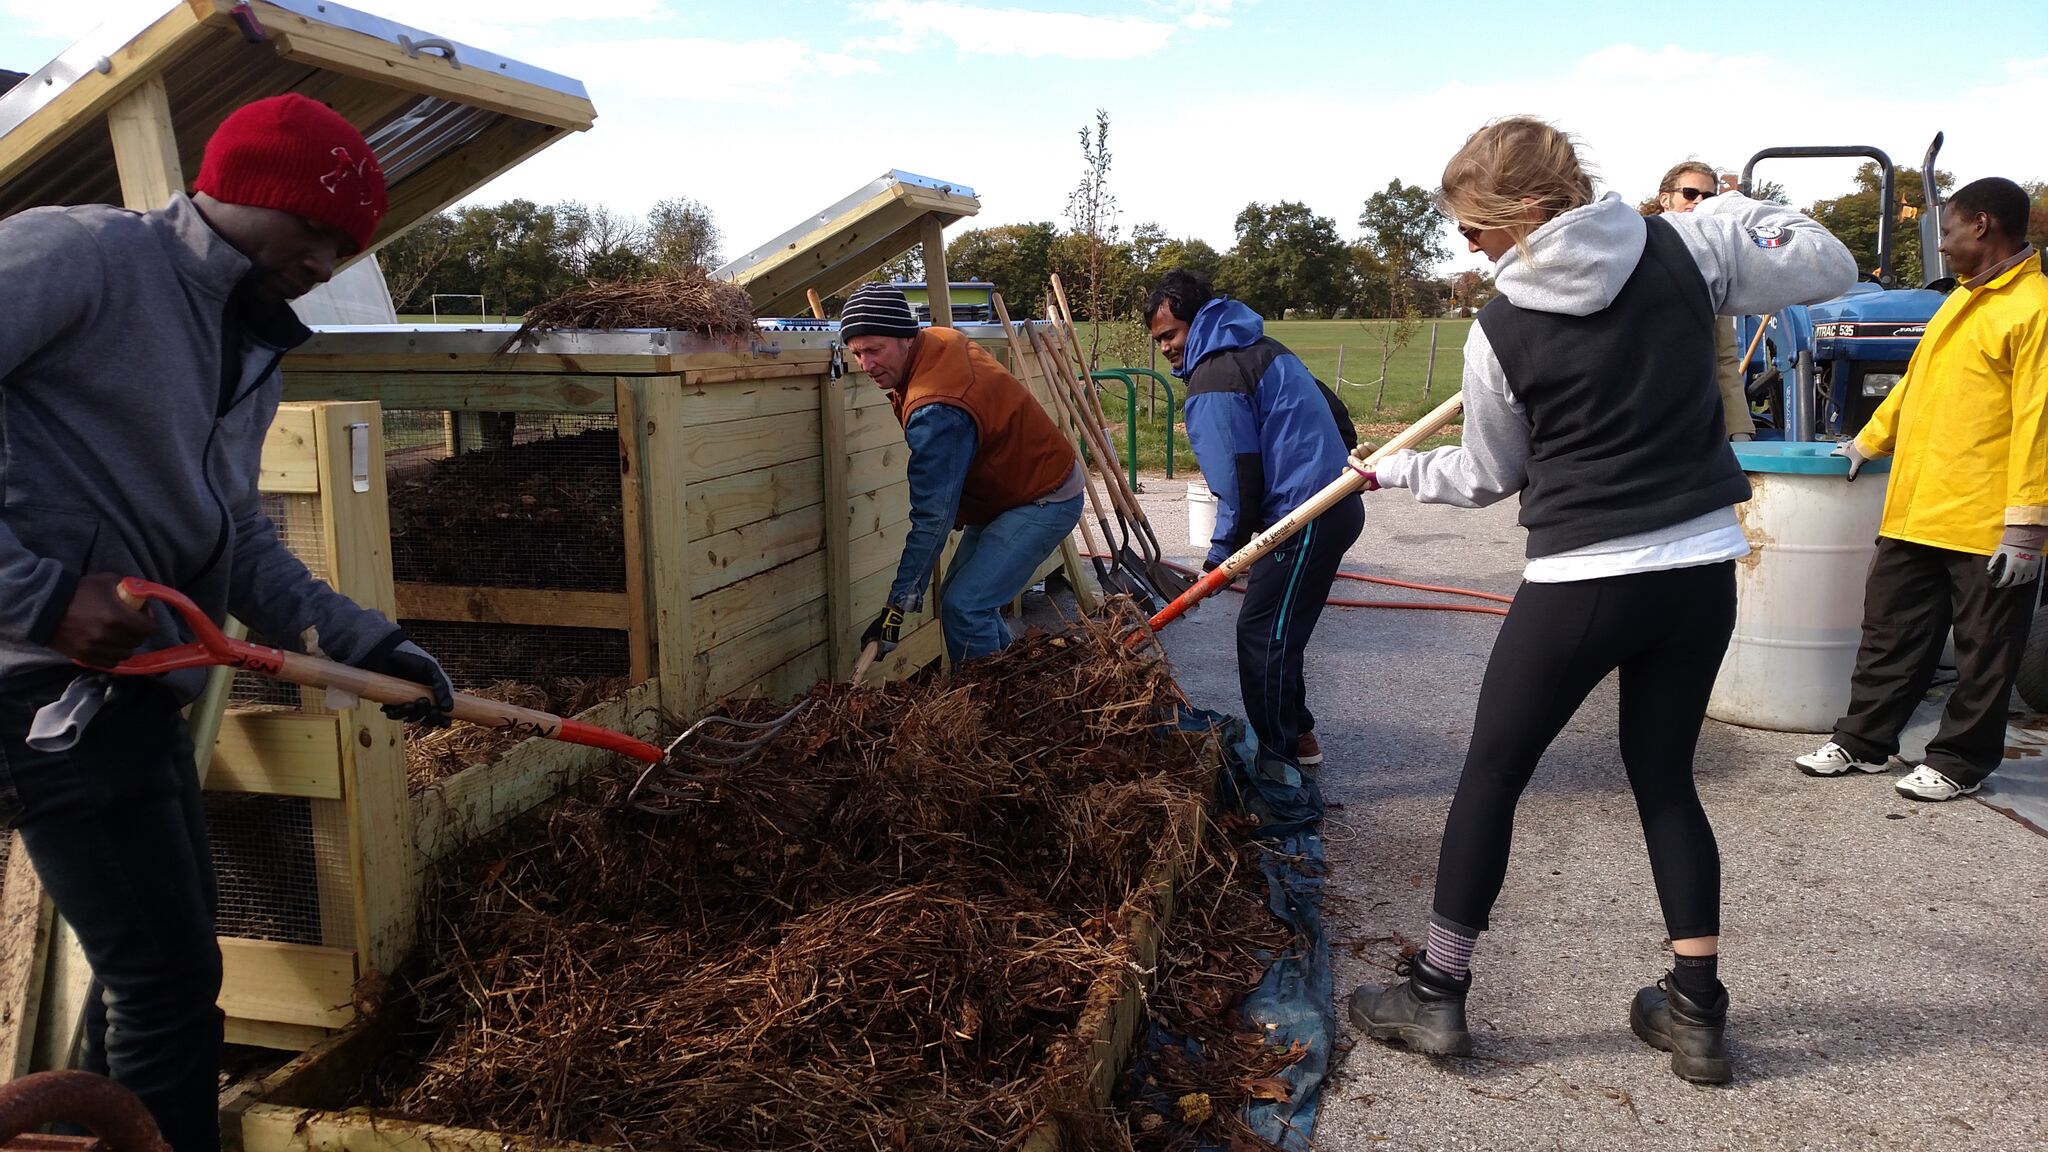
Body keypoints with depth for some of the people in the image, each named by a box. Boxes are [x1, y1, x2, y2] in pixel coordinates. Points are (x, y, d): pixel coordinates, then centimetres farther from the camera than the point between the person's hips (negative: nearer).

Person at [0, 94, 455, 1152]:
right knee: (169, 978, -4)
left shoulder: (252, 352, 16)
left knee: (156, 965, 20)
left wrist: (362, 640, 6)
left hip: (135, 690, 10)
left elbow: (240, 544, 15)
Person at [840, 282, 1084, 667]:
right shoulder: (939, 339, -6)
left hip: (1044, 503, -10)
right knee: (964, 596, 14)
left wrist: (900, 602, -29)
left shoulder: (937, 411, -34)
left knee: (964, 607, -18)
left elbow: (932, 517, -33)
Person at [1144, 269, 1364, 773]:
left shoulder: (1214, 378, -14)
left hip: (1307, 515, -10)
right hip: (1335, 501, 10)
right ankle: (1295, 732, 26)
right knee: (1276, 630, 17)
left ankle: (1281, 751, 6)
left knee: (1262, 634, -3)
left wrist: (1222, 555, -6)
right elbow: (1336, 415, 20)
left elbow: (1238, 480, -16)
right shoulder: (1262, 348, 16)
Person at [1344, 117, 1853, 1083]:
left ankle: (1436, 994, 17)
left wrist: (1397, 470, 20)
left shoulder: (1501, 331, -10)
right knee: (1665, 778, 18)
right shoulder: (1686, 247, -3)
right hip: (1702, 568, 5)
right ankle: (1696, 1012, 22)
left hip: (1581, 583, -4)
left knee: (1491, 775, 9)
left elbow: (1488, 477, 4)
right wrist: (1730, 208, 20)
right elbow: (1829, 266, 8)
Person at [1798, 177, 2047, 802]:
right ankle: (1864, 741, 26)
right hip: (1916, 511, 8)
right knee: (1891, 632, 15)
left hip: (1986, 525, -8)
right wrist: (1868, 443, 26)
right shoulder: (1963, 300, 15)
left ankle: (1960, 762, 18)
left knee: (1983, 650, 7)